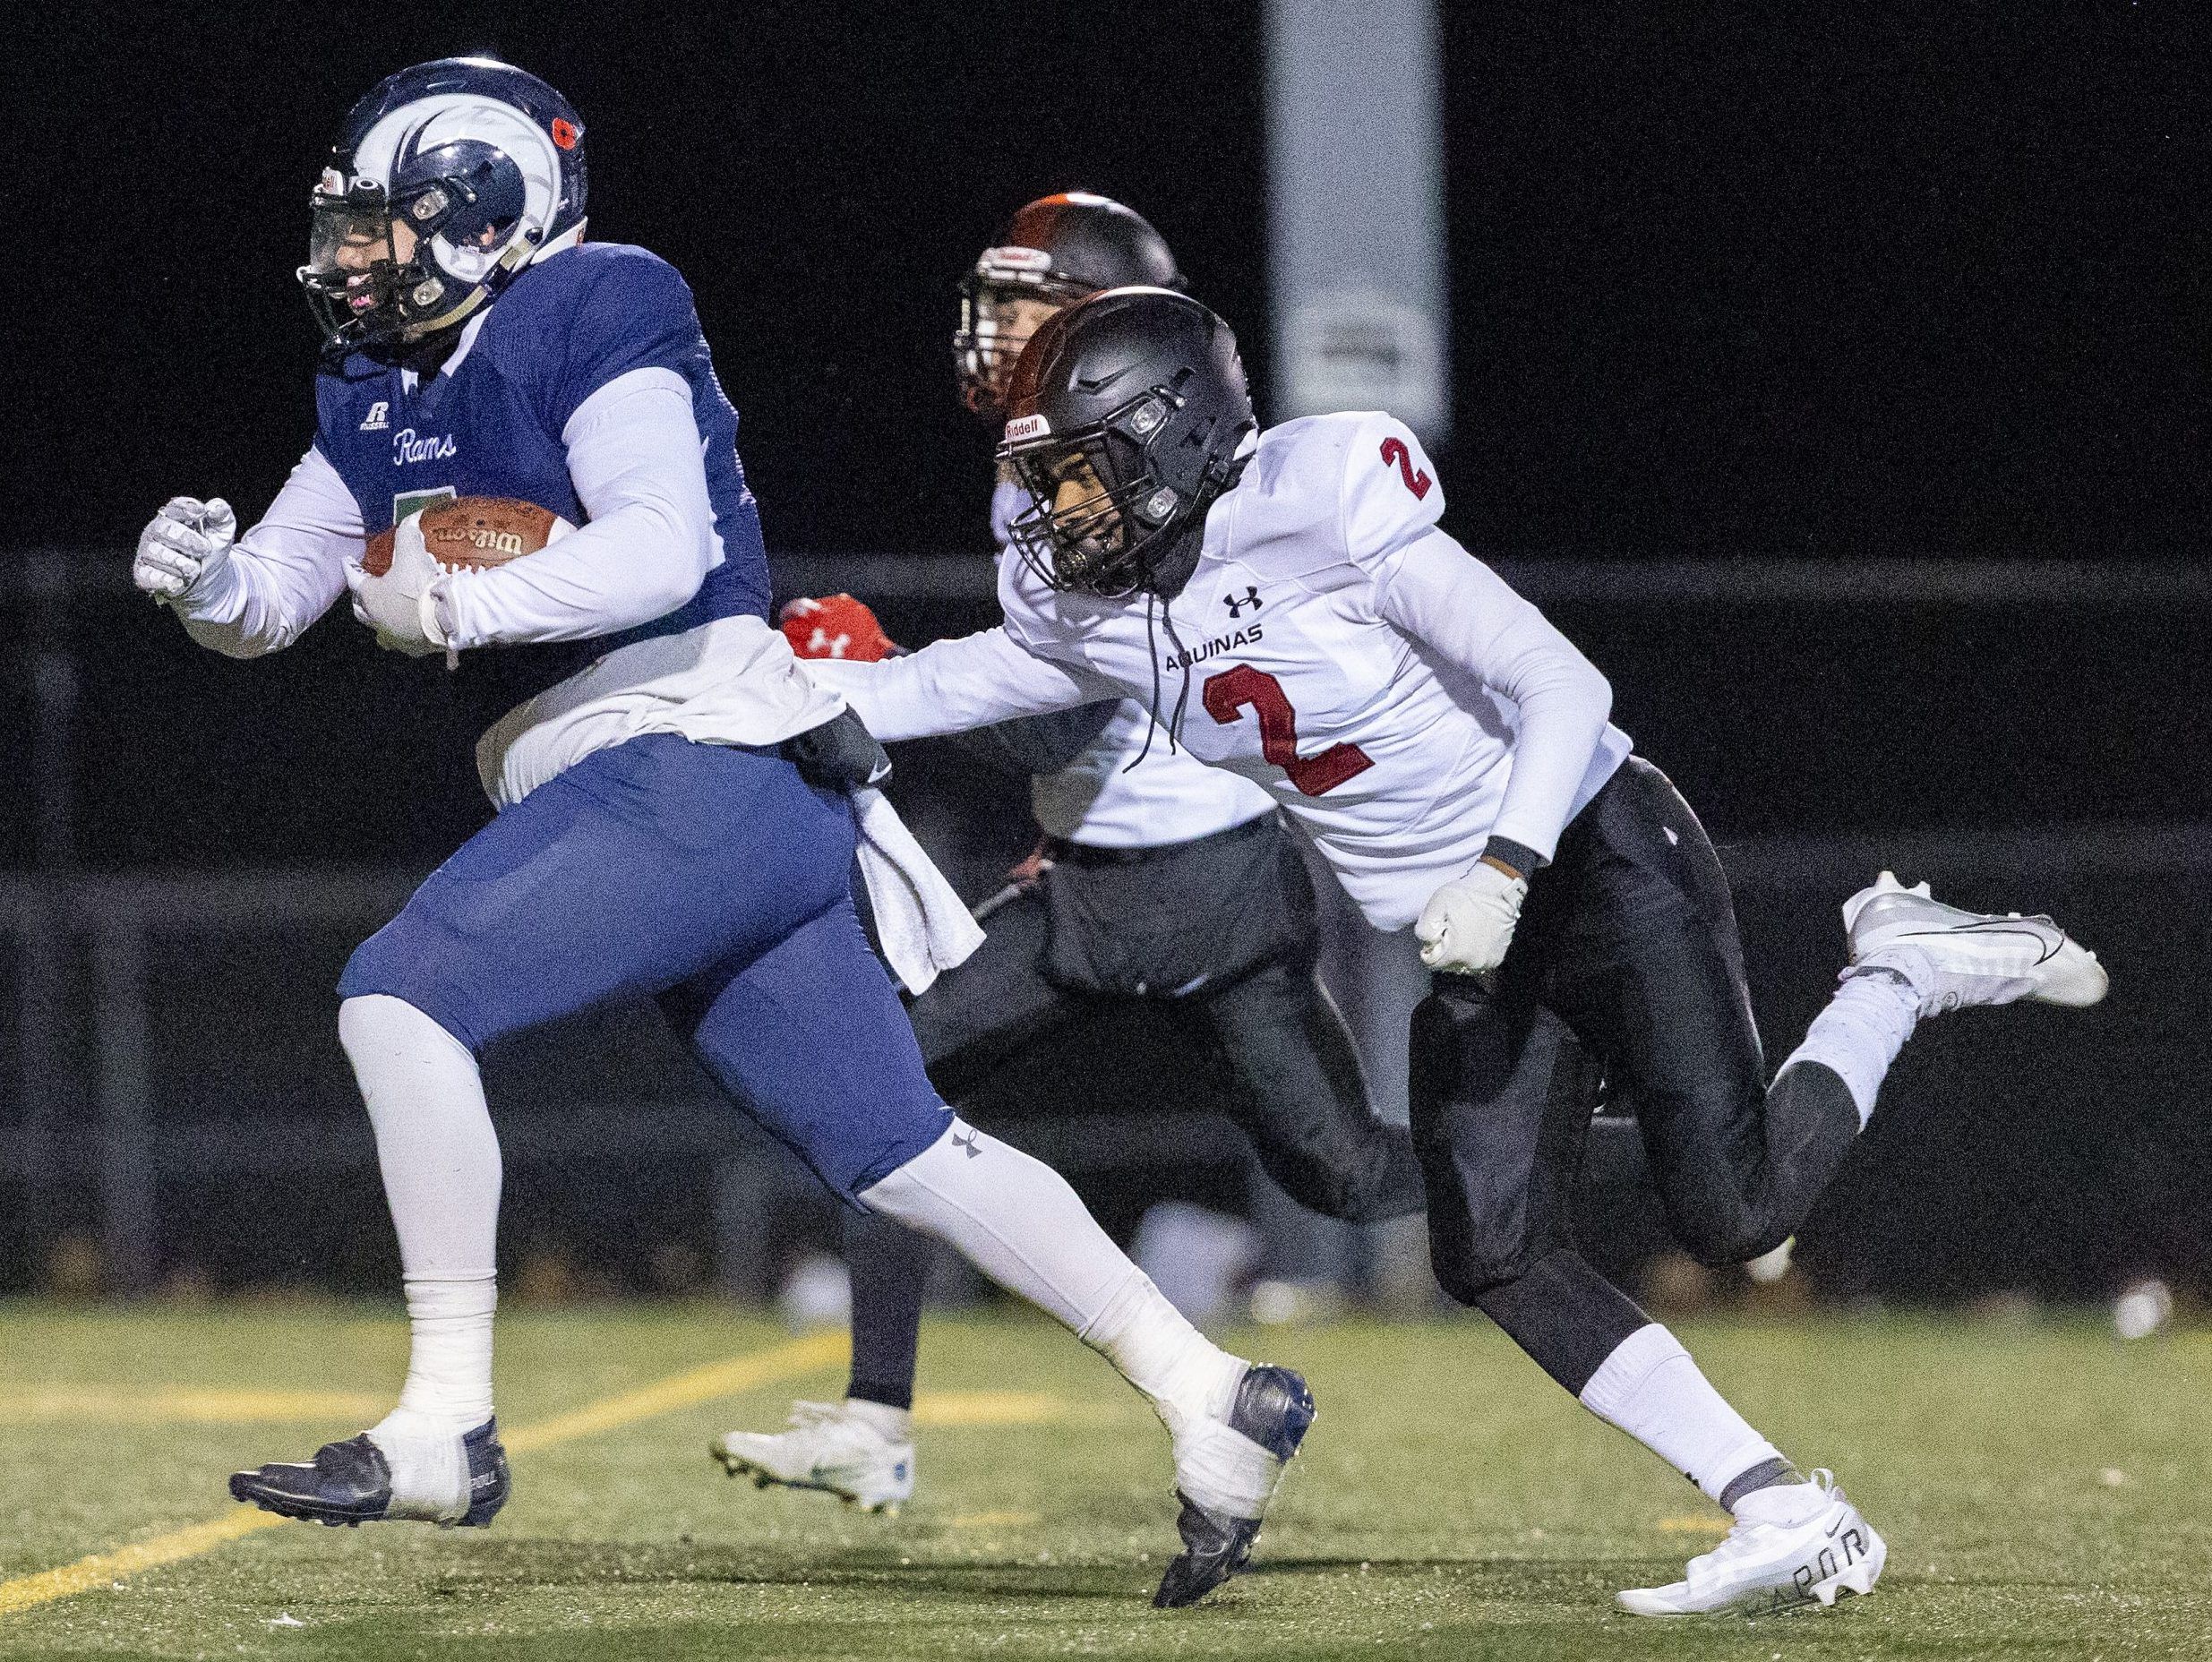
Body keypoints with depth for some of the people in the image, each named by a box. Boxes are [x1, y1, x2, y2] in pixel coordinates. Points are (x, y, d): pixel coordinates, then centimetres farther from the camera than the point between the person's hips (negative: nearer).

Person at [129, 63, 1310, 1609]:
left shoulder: (588, 317, -7)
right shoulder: (384, 390, 19)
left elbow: (662, 549, -20)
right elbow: (278, 593, 19)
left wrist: (451, 606, -21)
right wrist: (207, 578, -3)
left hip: (706, 766, -9)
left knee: (403, 995, -18)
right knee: (897, 1152, 7)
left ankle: (448, 1426, -20)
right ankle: (1210, 1396, 9)